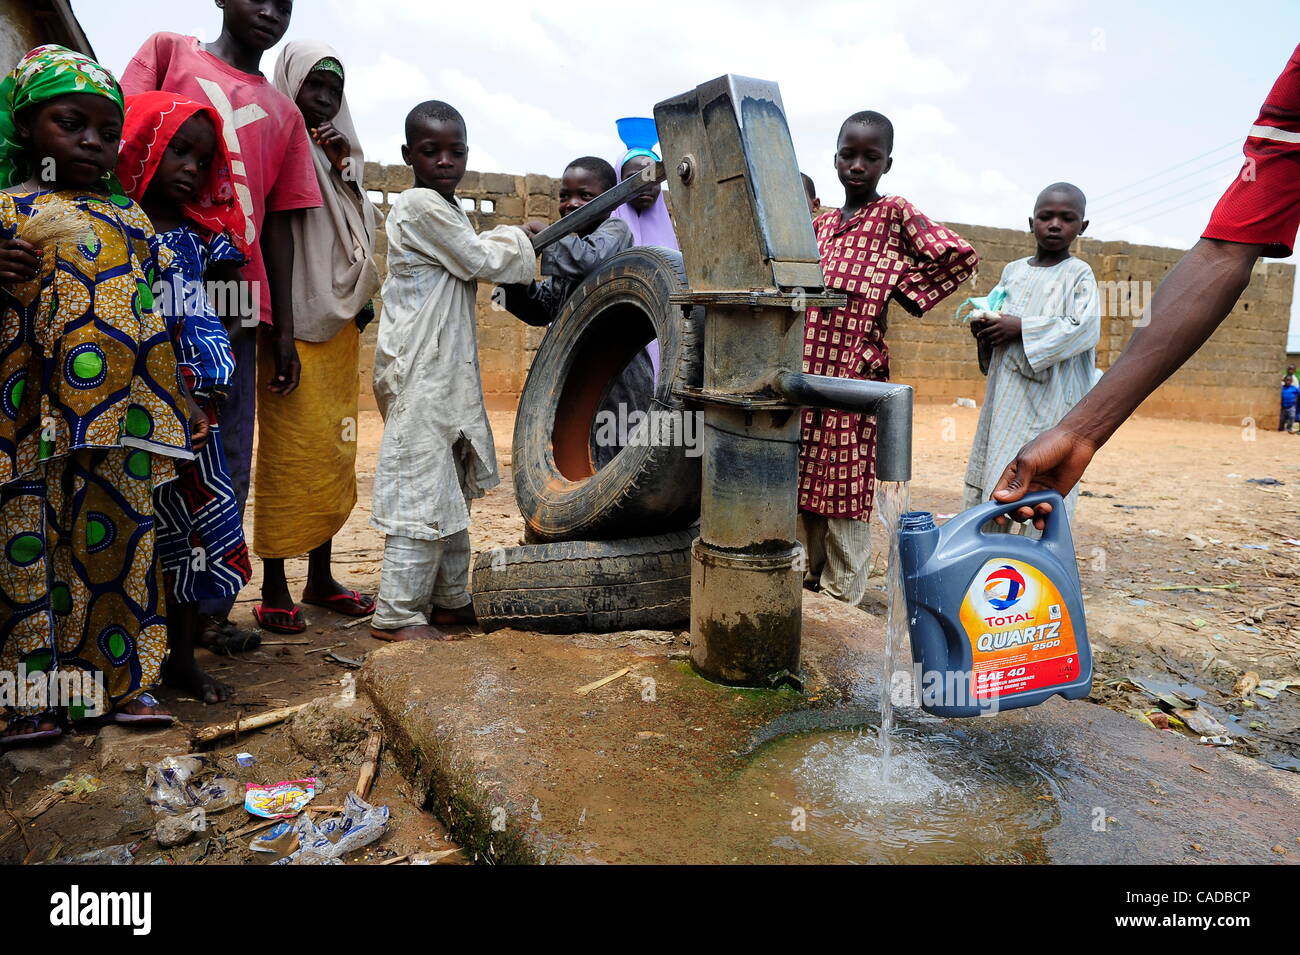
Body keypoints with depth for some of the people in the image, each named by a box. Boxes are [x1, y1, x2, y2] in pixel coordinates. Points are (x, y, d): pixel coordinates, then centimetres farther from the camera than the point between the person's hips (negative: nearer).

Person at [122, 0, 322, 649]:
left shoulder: (283, 113, 22)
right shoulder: (168, 52, 13)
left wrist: (282, 328, 13)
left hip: (238, 308, 4)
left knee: (228, 473, 3)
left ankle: (207, 611, 13)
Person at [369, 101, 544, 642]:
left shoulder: (445, 209, 19)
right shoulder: (420, 206, -12)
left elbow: (471, 262, 23)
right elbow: (481, 261, -11)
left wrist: (513, 237, 12)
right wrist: (520, 238, 4)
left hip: (448, 369, 11)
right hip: (420, 370, -11)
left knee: (453, 485, 14)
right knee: (421, 486, -9)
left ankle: (450, 600, 25)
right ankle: (397, 615, 0)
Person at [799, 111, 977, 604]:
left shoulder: (896, 213, -2)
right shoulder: (819, 224, 16)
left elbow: (960, 255, -12)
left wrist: (902, 286, -7)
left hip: (855, 375, -6)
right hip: (803, 374, 6)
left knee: (846, 487, -2)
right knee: (802, 485, 11)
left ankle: (841, 597, 8)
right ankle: (806, 581, 24)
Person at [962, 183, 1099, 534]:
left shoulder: (1078, 274, -3)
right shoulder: (1013, 271, 14)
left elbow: (1085, 327, -16)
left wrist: (1021, 328, -18)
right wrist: (982, 324, -1)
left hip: (1049, 402, -6)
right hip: (1005, 394, 6)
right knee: (991, 480, 9)